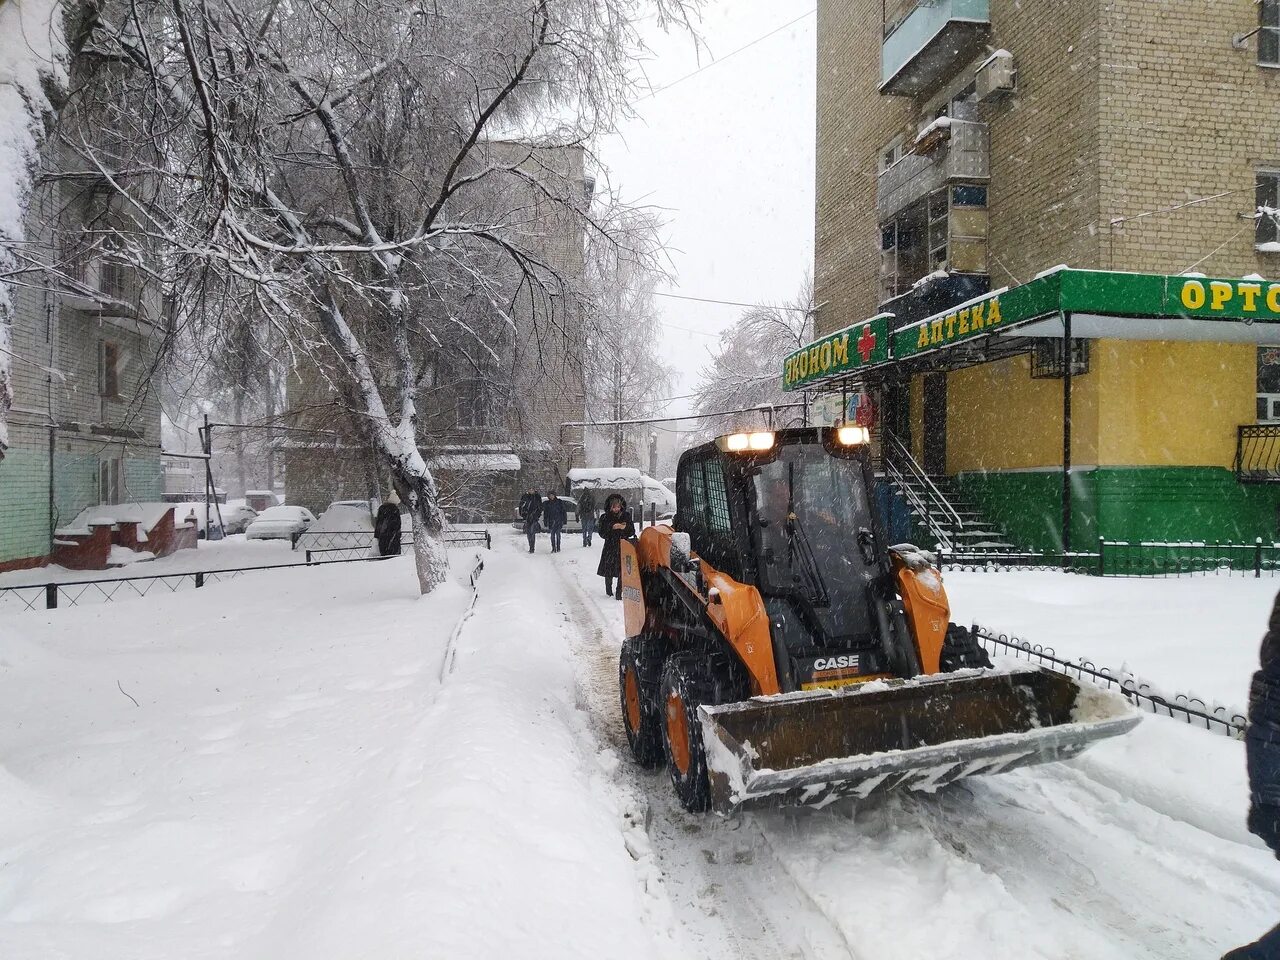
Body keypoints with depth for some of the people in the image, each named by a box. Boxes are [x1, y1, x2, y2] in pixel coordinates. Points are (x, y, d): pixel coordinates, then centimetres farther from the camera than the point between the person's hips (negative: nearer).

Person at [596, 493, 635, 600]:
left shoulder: (626, 516, 4)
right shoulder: (605, 517, 0)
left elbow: (632, 532, 7)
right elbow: (602, 533, -4)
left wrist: (625, 527, -14)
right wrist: (612, 527, -17)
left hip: (623, 547, 1)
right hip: (610, 548, 0)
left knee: (622, 572, -6)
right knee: (608, 572, 5)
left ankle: (619, 593, 2)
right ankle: (608, 590, 27)